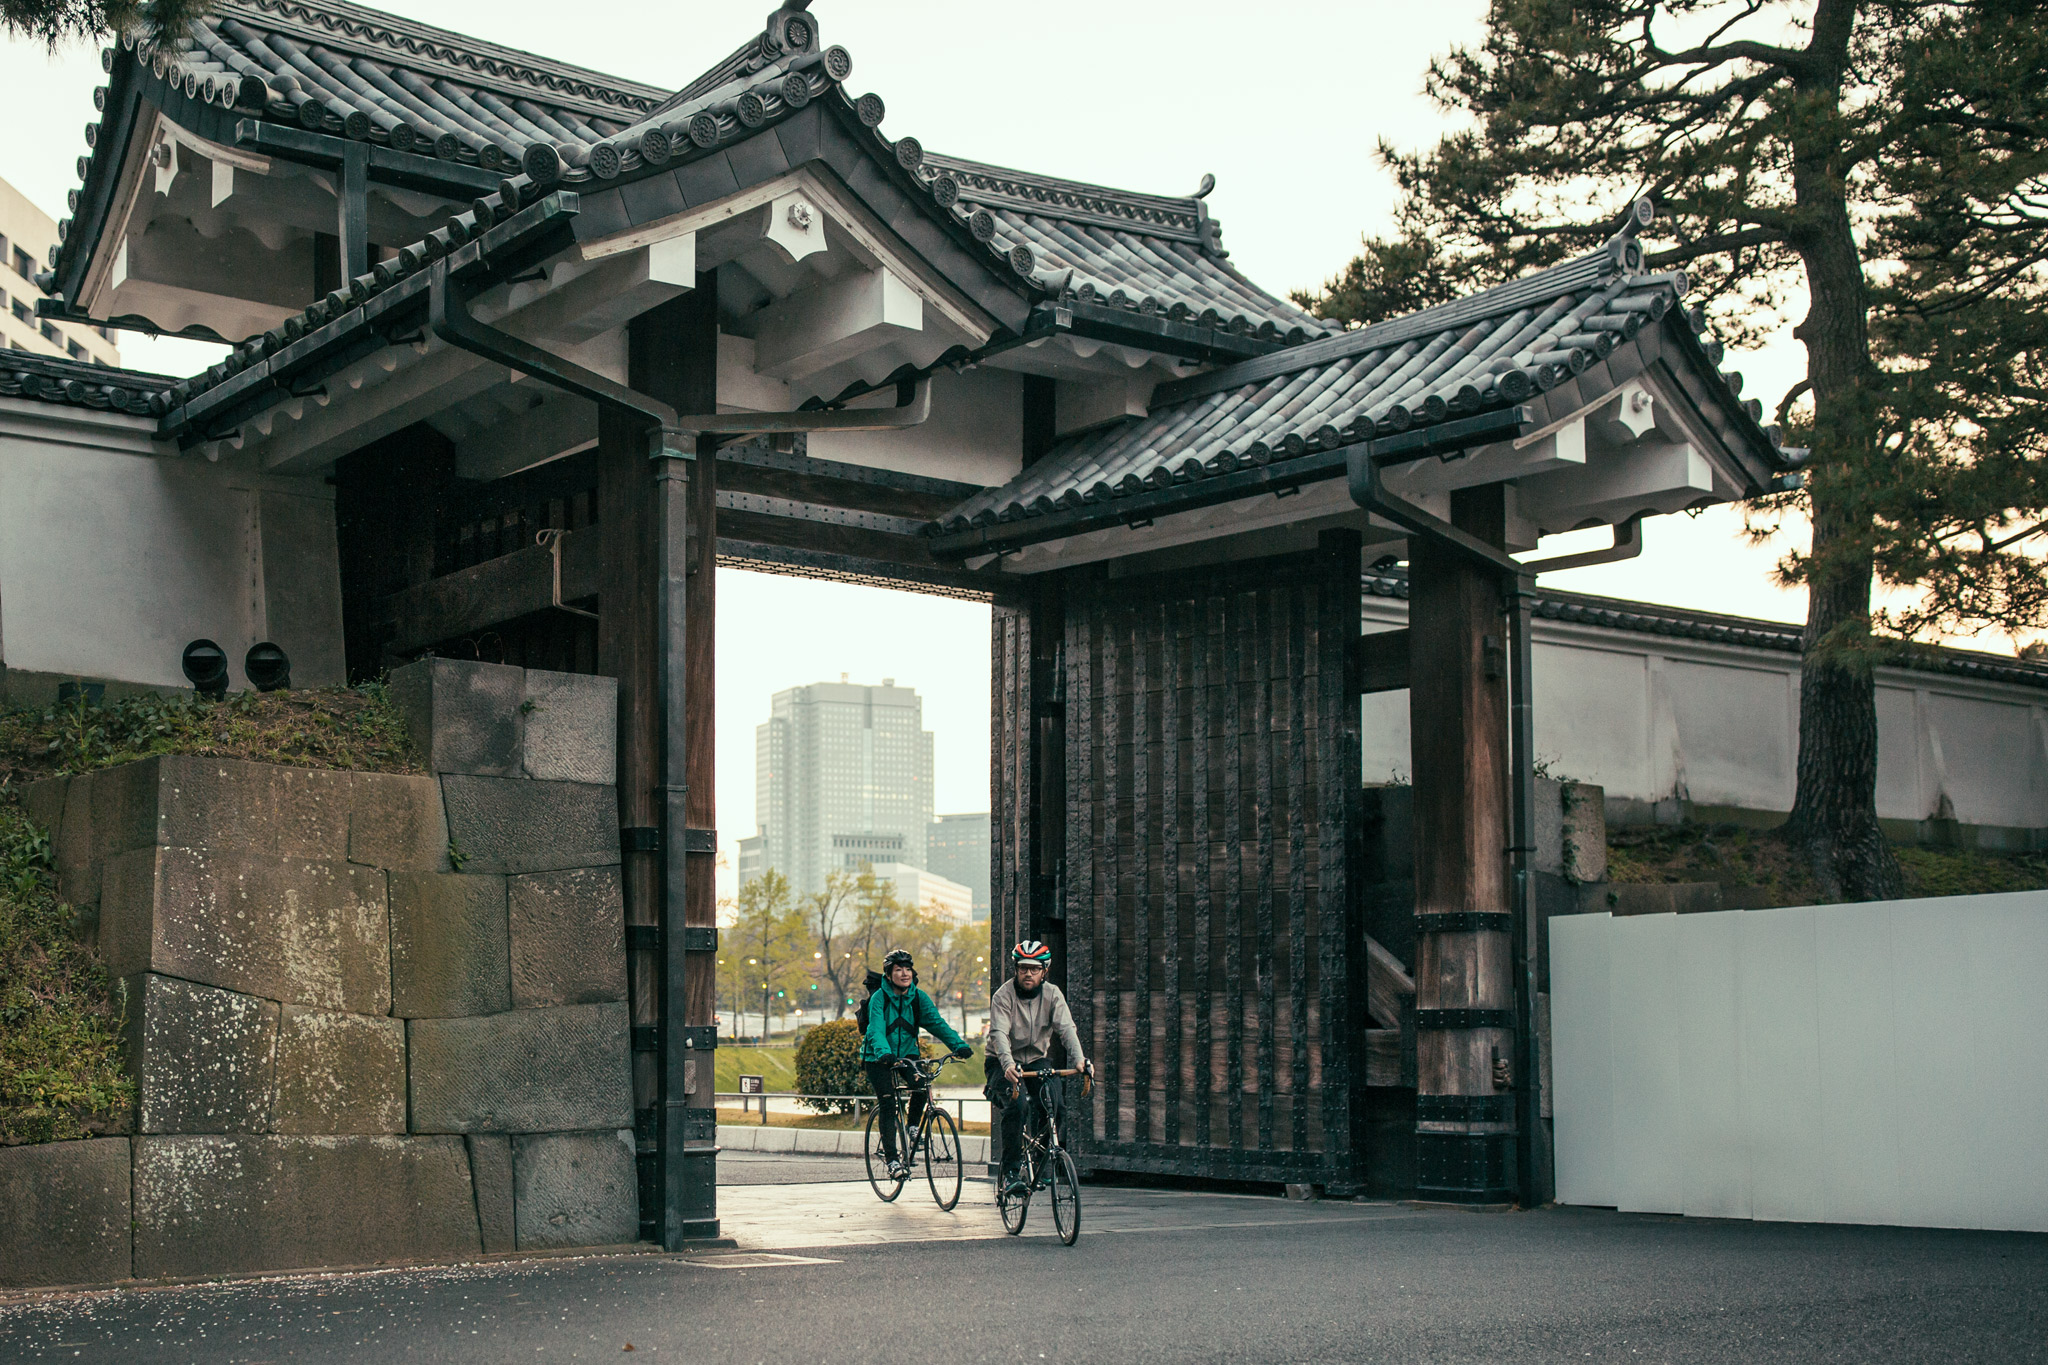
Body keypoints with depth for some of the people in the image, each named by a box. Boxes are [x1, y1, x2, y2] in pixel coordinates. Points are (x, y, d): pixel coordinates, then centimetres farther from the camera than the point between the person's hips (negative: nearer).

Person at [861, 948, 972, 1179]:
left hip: (907, 1053, 3)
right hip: (879, 1058, -3)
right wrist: (883, 1052, -49)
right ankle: (892, 1159, -9)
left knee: (922, 1086, -23)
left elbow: (937, 1023, -12)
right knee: (888, 1105, -14)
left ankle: (913, 1127, 3)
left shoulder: (919, 997, -5)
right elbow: (876, 1030, -29)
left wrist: (959, 1044, -27)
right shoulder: (879, 998, -17)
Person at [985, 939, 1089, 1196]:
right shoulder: (1003, 996, -15)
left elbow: (1067, 1028, -19)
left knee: (1053, 1100, -23)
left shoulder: (1052, 994, -6)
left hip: (1038, 1060, 3)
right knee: (1016, 1105, -28)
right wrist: (1008, 1063, -47)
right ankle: (1011, 1170, -19)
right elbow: (999, 1032, -28)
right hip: (1005, 1063, -3)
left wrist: (1078, 1058, -38)